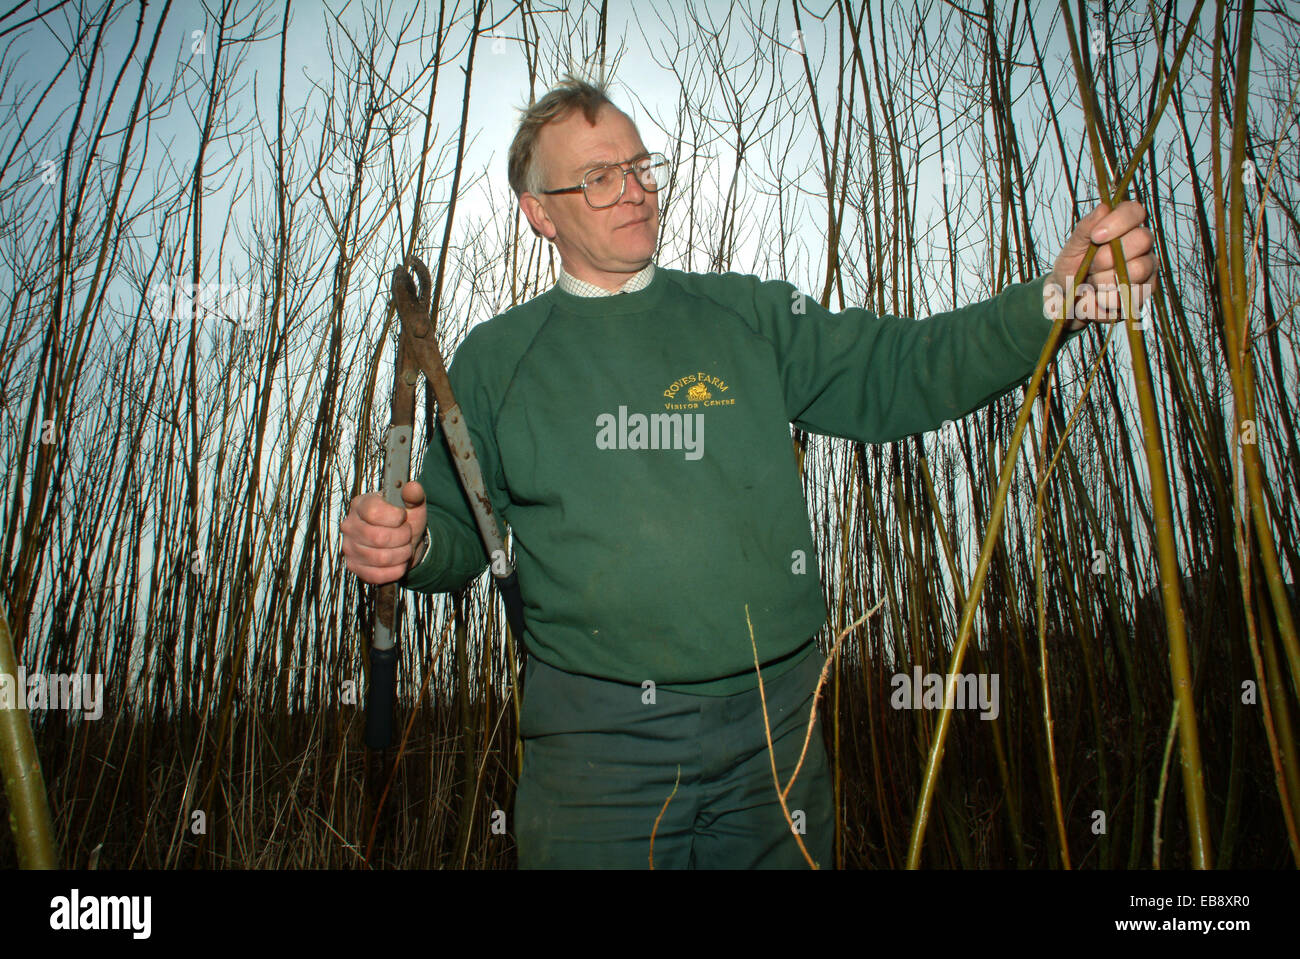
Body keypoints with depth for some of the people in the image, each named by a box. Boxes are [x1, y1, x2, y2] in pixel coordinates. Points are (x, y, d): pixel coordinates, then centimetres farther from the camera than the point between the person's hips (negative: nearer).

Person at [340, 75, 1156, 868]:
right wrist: (408, 543, -14)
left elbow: (896, 370, -2)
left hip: (773, 725, 2)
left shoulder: (752, 316, 7)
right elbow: (460, 529, 9)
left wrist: (1057, 295, -16)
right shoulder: (494, 360, 5)